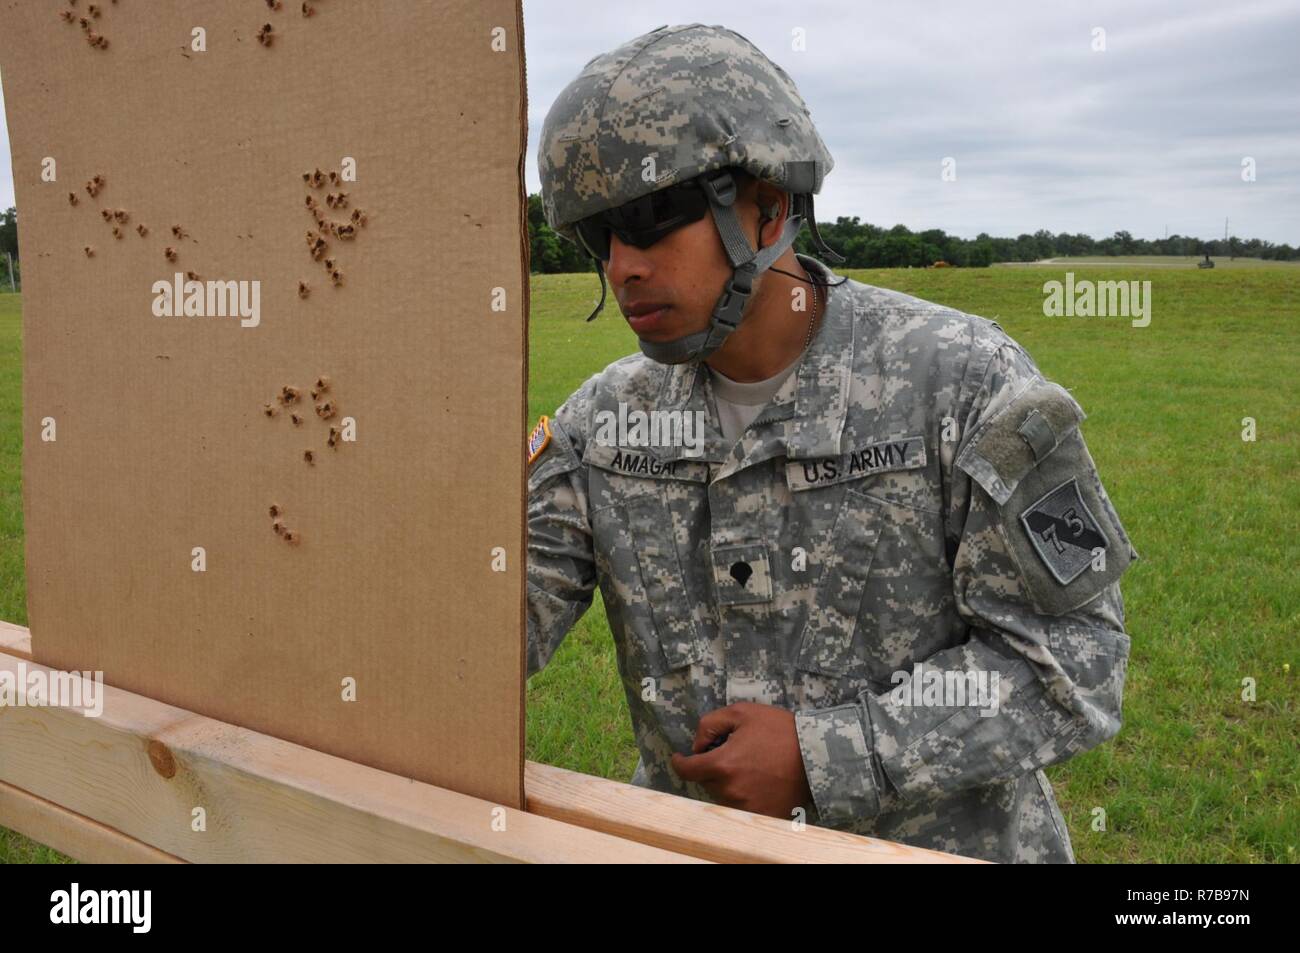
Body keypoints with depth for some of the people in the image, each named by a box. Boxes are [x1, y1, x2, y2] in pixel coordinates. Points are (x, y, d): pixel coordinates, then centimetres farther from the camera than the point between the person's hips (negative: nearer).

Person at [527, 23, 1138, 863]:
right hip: (700, 834, 3)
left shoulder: (960, 381, -13)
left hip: (944, 836, -2)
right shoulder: (606, 421, -1)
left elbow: (1071, 658, -13)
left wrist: (823, 758, -19)